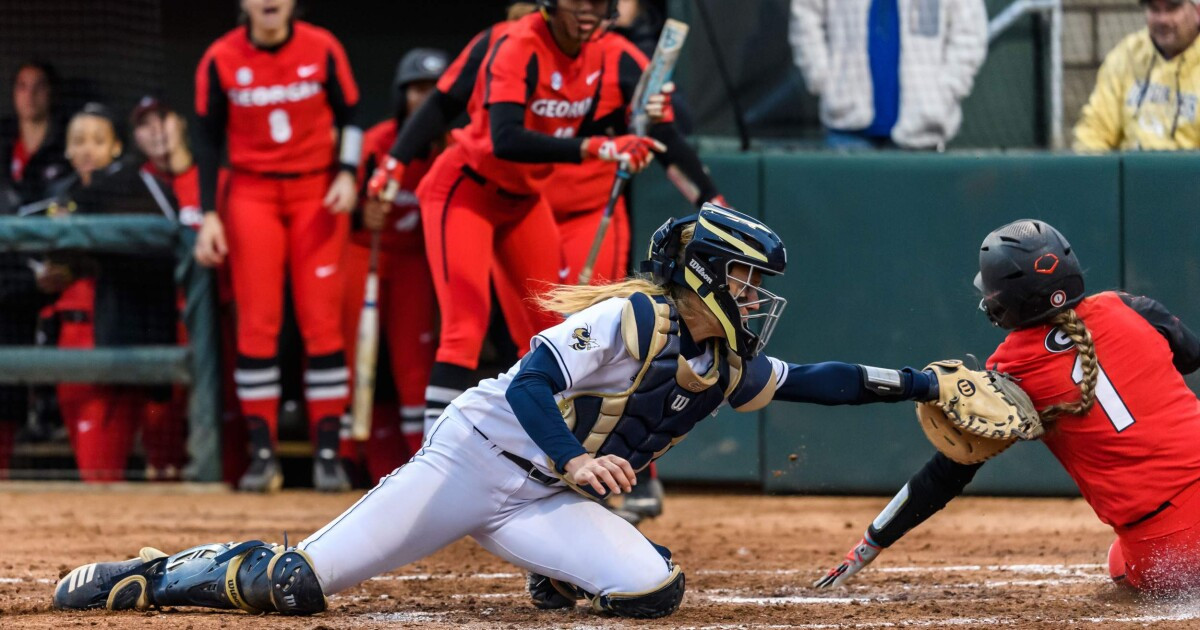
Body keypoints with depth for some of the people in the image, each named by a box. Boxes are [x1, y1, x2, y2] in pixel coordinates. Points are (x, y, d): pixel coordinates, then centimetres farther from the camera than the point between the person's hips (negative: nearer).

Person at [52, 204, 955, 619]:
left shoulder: (728, 364, 9)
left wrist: (910, 383, 7)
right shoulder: (635, 318, -15)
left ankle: (563, 577, 13)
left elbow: (809, 382, 15)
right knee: (296, 584, -14)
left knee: (655, 588, -19)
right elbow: (530, 383, -20)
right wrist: (573, 459, -31)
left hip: (549, 499, 7)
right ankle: (145, 577, 7)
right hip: (478, 455, -7)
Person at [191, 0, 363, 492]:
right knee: (256, 323, -5)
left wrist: (346, 174, -9)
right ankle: (262, 454, -1)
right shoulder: (221, 60, -3)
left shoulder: (322, 50, -3)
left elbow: (349, 118, 7)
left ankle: (327, 452, -1)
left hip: (317, 193, 0)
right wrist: (208, 215, -3)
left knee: (322, 321, -5)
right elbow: (210, 139, 3)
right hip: (252, 194, 0)